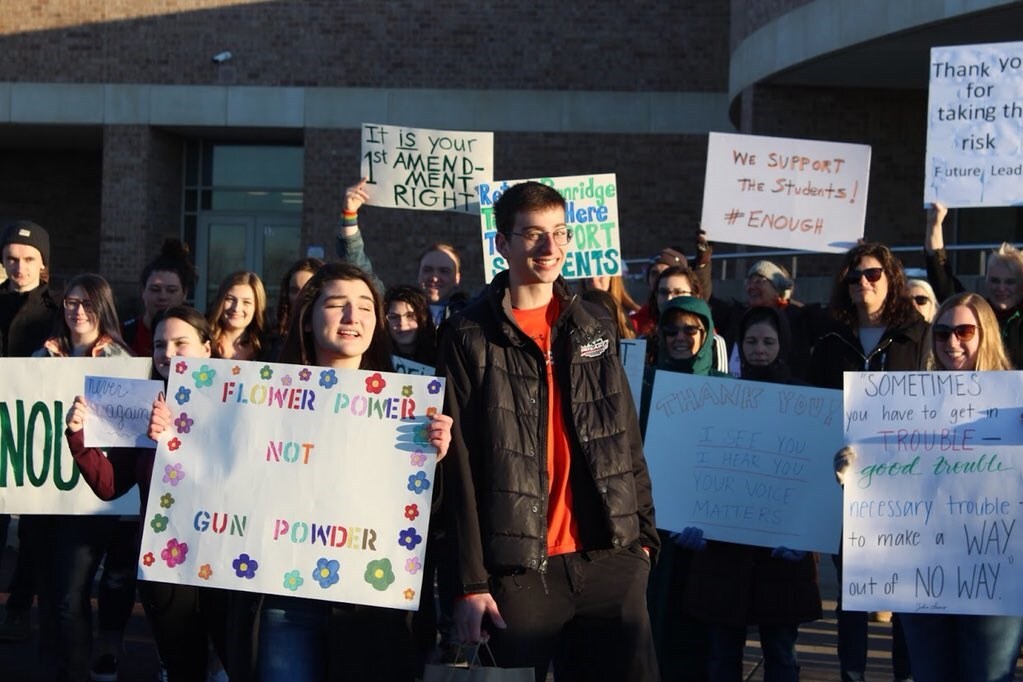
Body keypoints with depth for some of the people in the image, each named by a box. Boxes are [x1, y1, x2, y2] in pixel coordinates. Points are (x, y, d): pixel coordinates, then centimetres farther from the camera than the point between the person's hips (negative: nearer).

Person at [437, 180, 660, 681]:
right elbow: (460, 465, -6)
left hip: (609, 557, 4)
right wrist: (471, 580, -10)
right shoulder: (470, 336, -3)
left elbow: (627, 438, 15)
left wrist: (644, 532, 9)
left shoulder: (595, 327, 11)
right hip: (520, 566, -4)